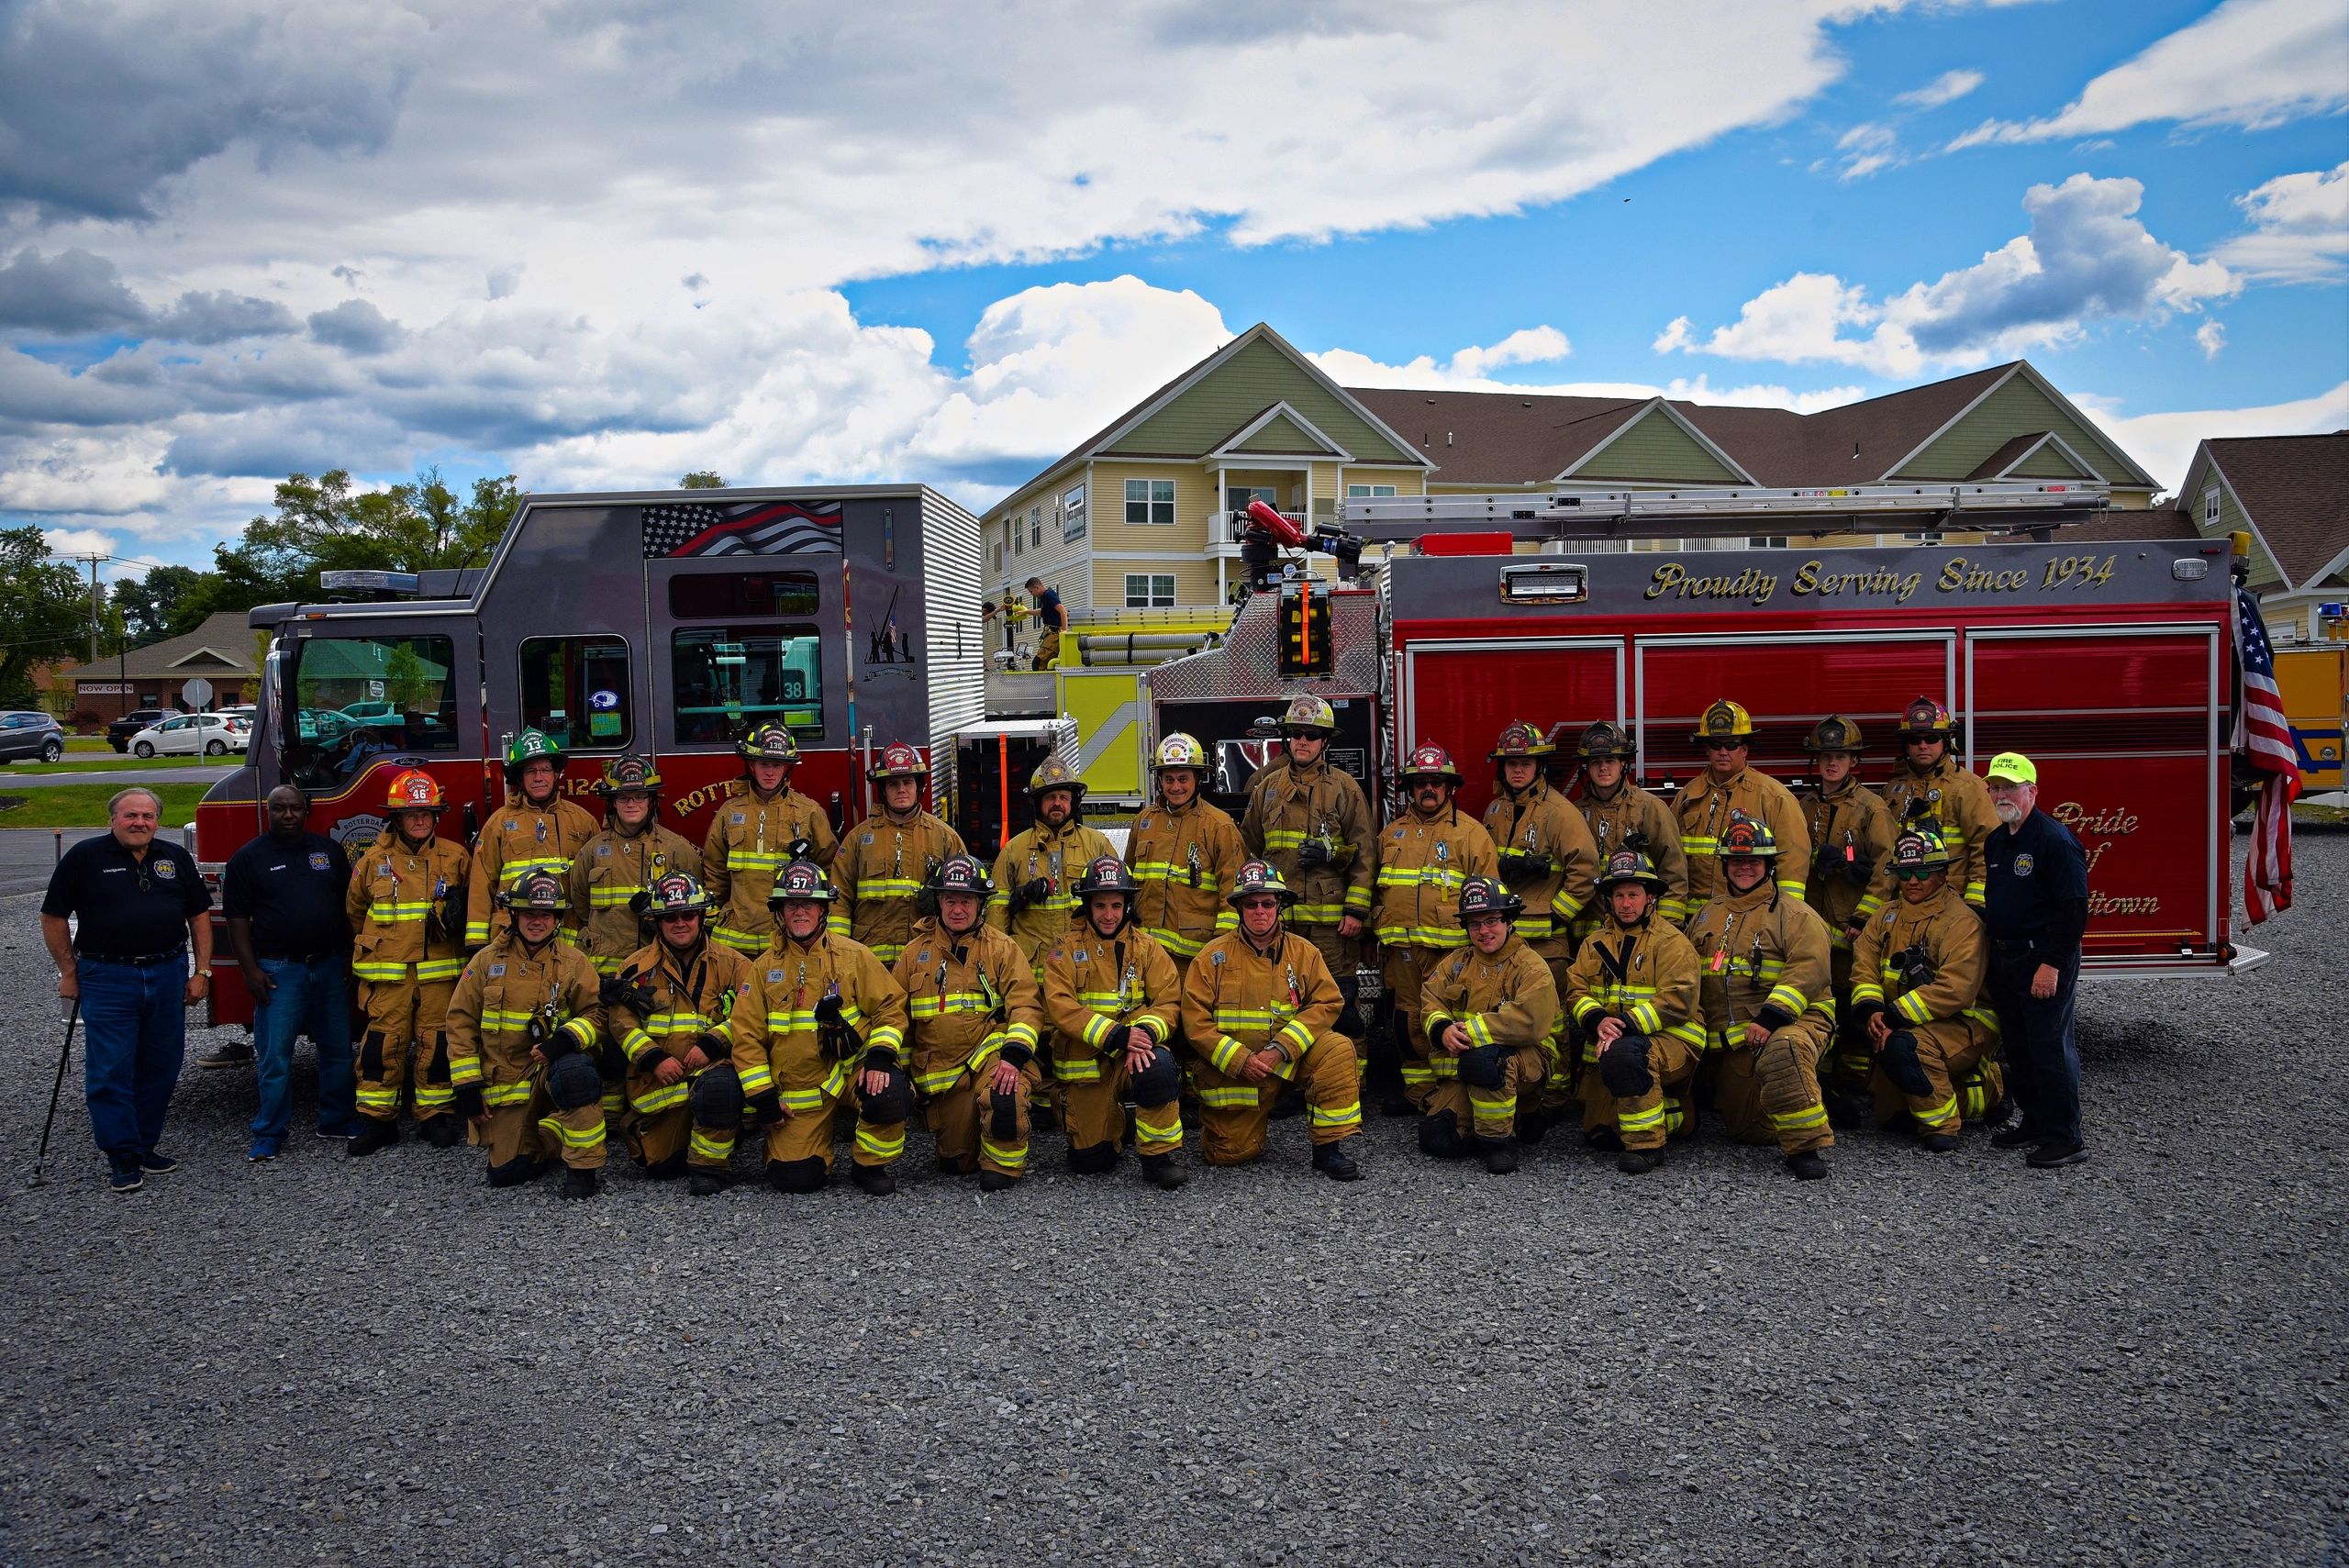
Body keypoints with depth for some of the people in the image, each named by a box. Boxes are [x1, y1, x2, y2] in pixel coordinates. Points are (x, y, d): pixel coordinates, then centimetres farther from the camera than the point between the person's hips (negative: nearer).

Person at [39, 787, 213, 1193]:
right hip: (108, 980, -3)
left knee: (160, 1068, 8)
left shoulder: (176, 858, 8)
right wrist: (68, 973, 0)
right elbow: (53, 917, 2)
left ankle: (146, 1145, 21)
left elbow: (199, 915, 11)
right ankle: (122, 1157, 5)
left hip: (167, 976, 3)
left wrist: (202, 972, 5)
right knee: (110, 1071, -3)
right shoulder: (85, 857, -2)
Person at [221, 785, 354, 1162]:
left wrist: (351, 956, 6)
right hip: (279, 971, -3)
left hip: (331, 966, 3)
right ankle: (269, 1135, 6)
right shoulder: (248, 858, -1)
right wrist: (251, 970, -10)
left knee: (338, 1049, 10)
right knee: (275, 1055, -2)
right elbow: (238, 919, -3)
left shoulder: (329, 850, 9)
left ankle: (337, 1120, 23)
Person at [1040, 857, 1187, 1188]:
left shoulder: (1147, 947, 5)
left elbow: (1168, 1001, -3)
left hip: (1133, 1056, 0)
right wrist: (1115, 1035, -27)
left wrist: (1146, 1033, -26)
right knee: (1090, 1162, -1)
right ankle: (1112, 1116, 32)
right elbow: (1060, 1005, -14)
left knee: (1159, 1066, -36)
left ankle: (1158, 1156, -18)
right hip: (1085, 1064, 0)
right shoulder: (1066, 949, 0)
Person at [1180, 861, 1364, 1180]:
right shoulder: (1214, 956, -2)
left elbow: (1326, 1003, -7)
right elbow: (1195, 1021, -8)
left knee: (1338, 1049, -25)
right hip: (1229, 1068, -1)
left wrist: (1279, 1050, -20)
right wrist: (1241, 1061, -19)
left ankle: (1329, 1147, -17)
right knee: (1229, 1154, -5)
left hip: (1289, 1059, 1)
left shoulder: (1303, 952, 3)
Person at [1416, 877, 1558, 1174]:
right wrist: (1442, 1030, -17)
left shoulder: (1531, 966, -8)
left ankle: (1499, 1138, -18)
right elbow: (1431, 1000, 6)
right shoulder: (1457, 963, 13)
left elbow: (1528, 1020, -23)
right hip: (1462, 1064, 5)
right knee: (1436, 1140, -14)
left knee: (1482, 1059, -40)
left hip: (1524, 1060, -5)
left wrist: (1470, 1031, -23)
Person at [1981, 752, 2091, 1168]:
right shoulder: (1996, 841, 14)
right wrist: (1992, 956, 17)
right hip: (2003, 960, 9)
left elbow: (2073, 908, -19)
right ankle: (2034, 1123, 25)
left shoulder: (2055, 840, -14)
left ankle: (2065, 1139, -1)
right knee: (2018, 1048, 14)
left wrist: (2052, 964, -23)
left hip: (2043, 961, -9)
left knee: (2050, 1049, -6)